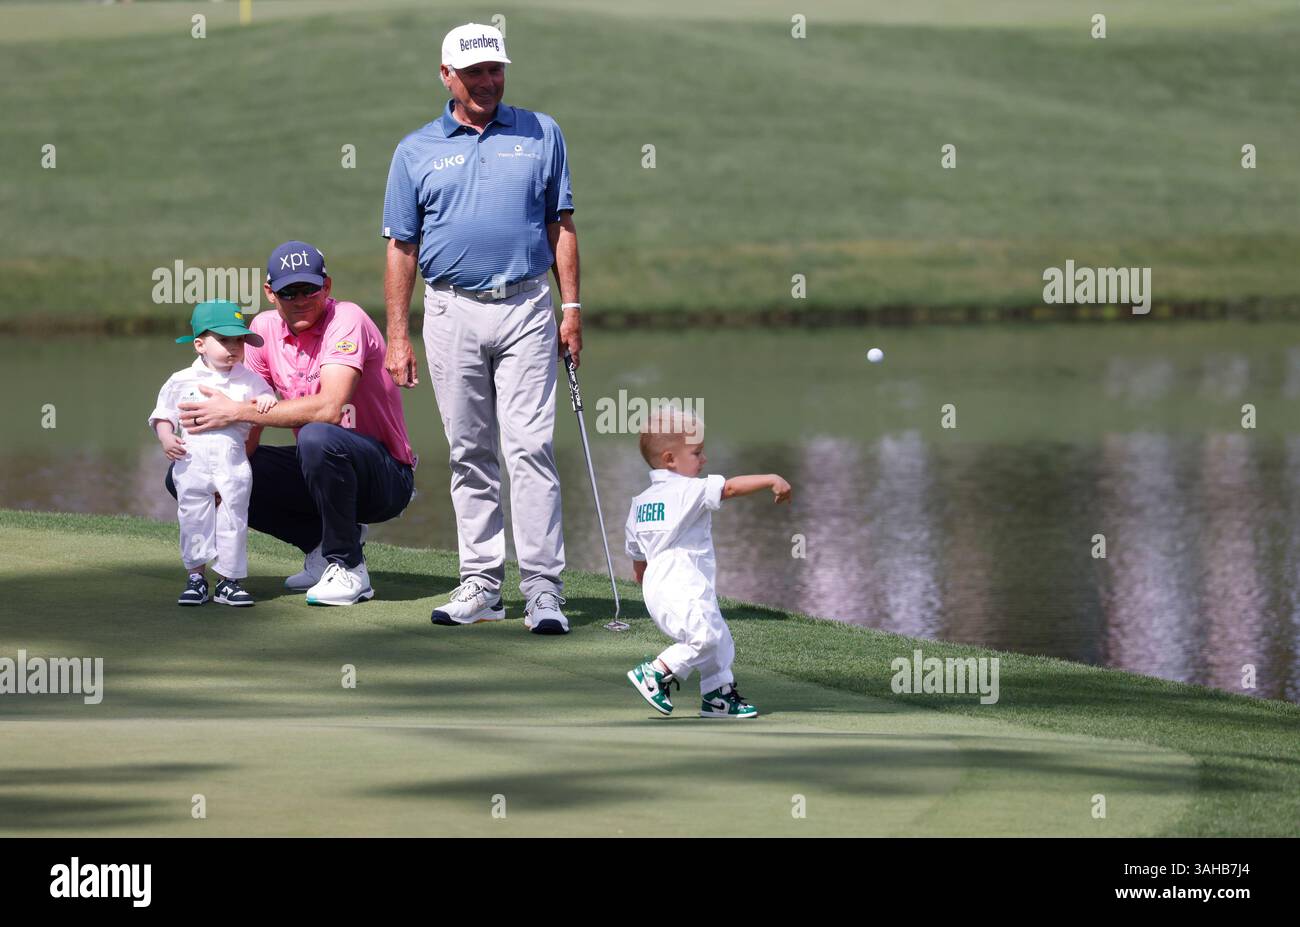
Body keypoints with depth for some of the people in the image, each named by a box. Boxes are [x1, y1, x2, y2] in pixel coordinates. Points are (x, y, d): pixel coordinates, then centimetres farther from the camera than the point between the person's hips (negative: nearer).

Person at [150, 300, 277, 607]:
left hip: (233, 464, 1)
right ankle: (195, 578, 14)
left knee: (233, 521, 2)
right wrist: (166, 438, -10)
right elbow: (163, 415, 8)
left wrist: (266, 402, -10)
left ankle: (229, 580, 11)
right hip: (192, 463, 0)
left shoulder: (249, 380, 6)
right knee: (193, 521, 4)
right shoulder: (181, 381, 4)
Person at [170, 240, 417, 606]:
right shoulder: (266, 328, 1)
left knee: (316, 437, -39)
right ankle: (323, 546, 5)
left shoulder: (346, 320, -20)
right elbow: (253, 417, 4)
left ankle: (348, 568, -19)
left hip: (386, 477, -7)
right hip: (316, 471, 7)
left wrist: (236, 411, -32)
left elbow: (329, 408, -34)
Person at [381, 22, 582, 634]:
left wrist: (572, 308, 2)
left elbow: (561, 226, 10)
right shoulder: (416, 152, 8)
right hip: (452, 314, 1)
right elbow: (401, 249, 9)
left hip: (525, 309, -1)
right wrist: (397, 337, 4)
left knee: (530, 447, -9)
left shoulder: (541, 135, 8)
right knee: (470, 456, 6)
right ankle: (480, 584, 11)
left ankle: (542, 588, -11)